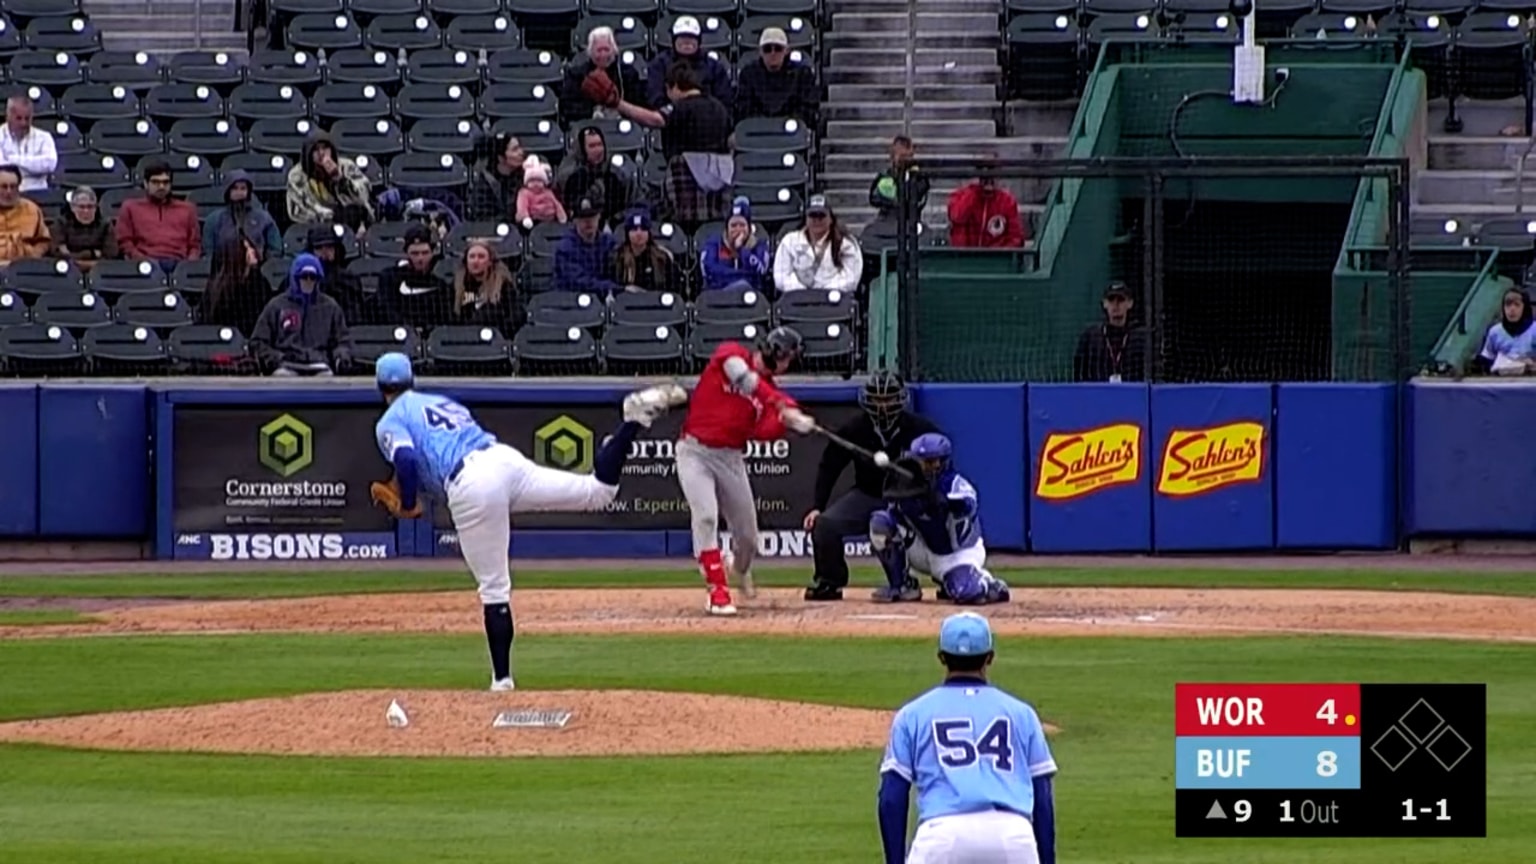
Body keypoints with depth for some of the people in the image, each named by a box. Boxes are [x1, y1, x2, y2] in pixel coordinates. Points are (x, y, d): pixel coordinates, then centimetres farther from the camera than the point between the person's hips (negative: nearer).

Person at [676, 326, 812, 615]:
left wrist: (787, 420, -28)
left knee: (748, 536, 8)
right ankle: (717, 591, -18)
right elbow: (744, 378, -27)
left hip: (731, 458, 5)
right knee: (705, 516, -24)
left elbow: (763, 431, -10)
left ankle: (739, 568, 42)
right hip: (696, 451, -5)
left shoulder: (771, 392, 6)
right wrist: (780, 403, -30)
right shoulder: (730, 354, -6)